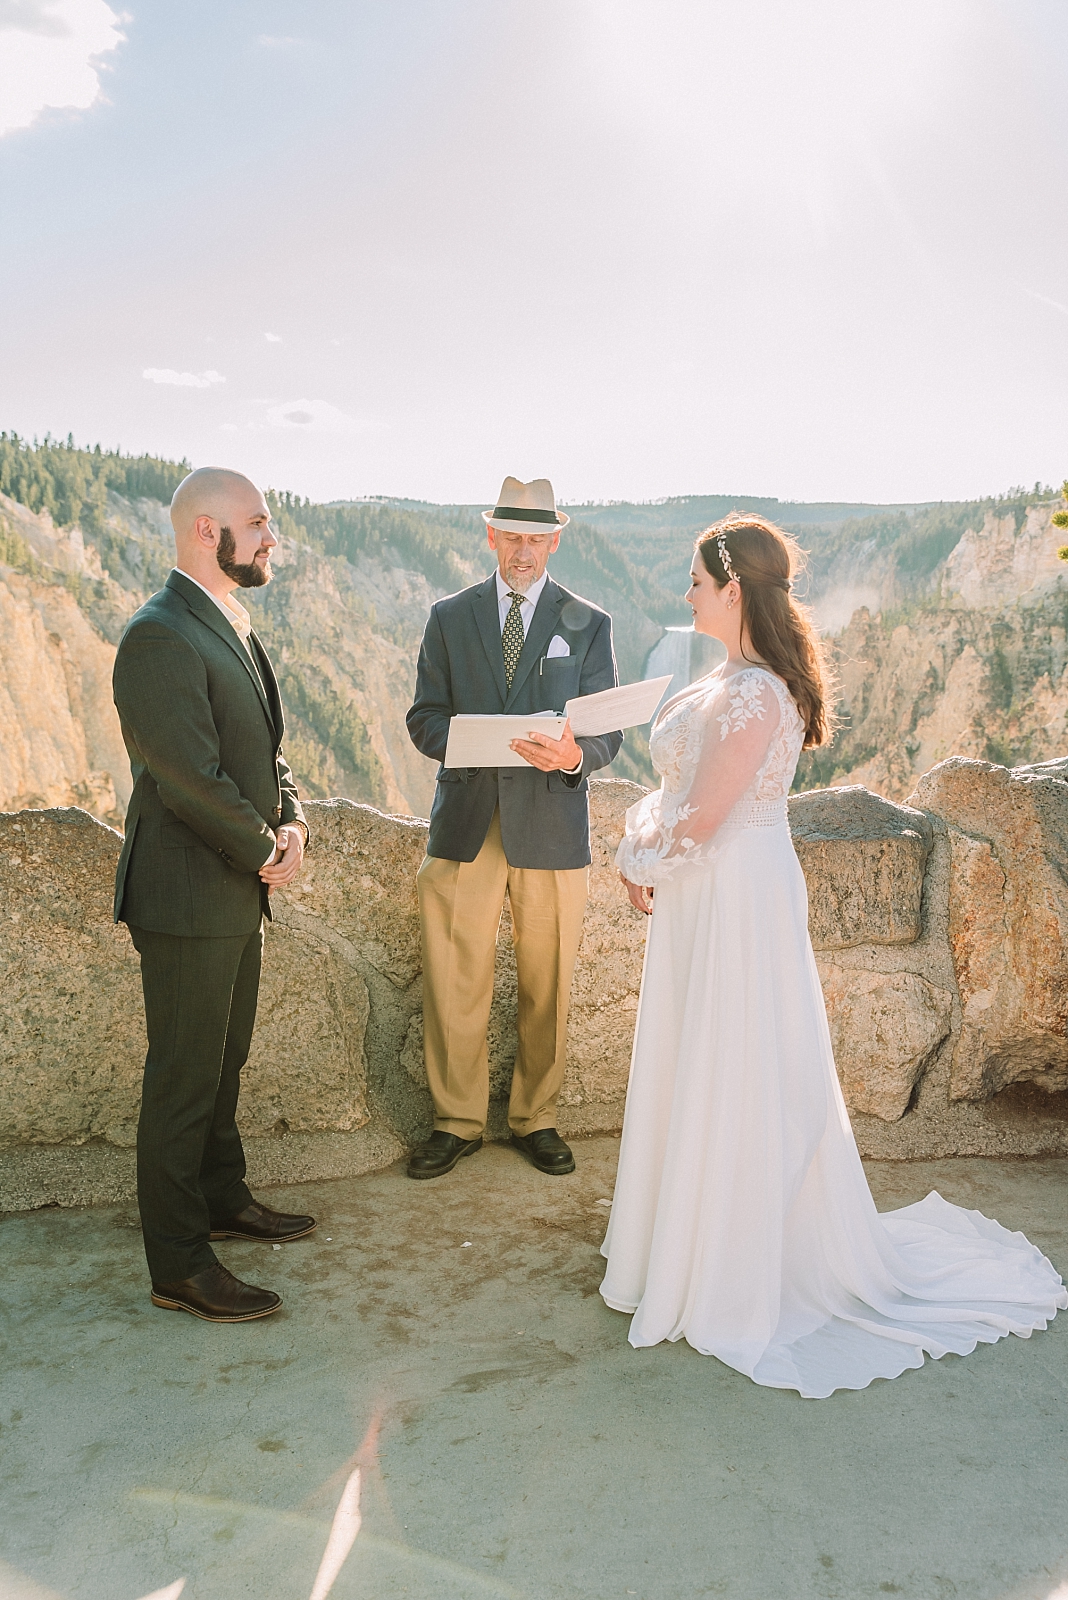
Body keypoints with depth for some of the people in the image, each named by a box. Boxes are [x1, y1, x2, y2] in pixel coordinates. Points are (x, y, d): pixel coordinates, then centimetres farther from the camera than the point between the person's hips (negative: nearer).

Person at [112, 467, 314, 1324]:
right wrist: (267, 852, -11)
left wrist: (292, 824, -1)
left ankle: (222, 1199, 40)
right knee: (184, 1079, 3)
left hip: (239, 893, 9)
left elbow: (267, 746, 16)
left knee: (224, 1062, 22)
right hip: (188, 899, -9)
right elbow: (192, 780, -24)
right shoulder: (158, 637, -20)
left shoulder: (236, 628, 11)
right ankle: (179, 1265, 17)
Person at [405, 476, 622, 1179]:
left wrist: (574, 755, -21)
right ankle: (458, 1121, 19)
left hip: (553, 824, 0)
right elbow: (424, 719, 7)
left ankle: (536, 1118, 25)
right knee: (455, 984, 2)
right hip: (465, 823, 1)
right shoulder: (450, 618, 10)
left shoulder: (590, 625, 7)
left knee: (547, 985, 8)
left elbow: (609, 731, 2)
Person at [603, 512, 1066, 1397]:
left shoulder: (754, 694, -23)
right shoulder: (733, 679, 8)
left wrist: (642, 863, -5)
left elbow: (700, 821, -22)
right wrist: (642, 846, -2)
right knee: (699, 1071, 21)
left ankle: (738, 1272, 23)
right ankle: (696, 1228, 41)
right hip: (705, 900, 10)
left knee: (737, 1079, 5)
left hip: (737, 900, -10)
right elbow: (676, 785, 12)